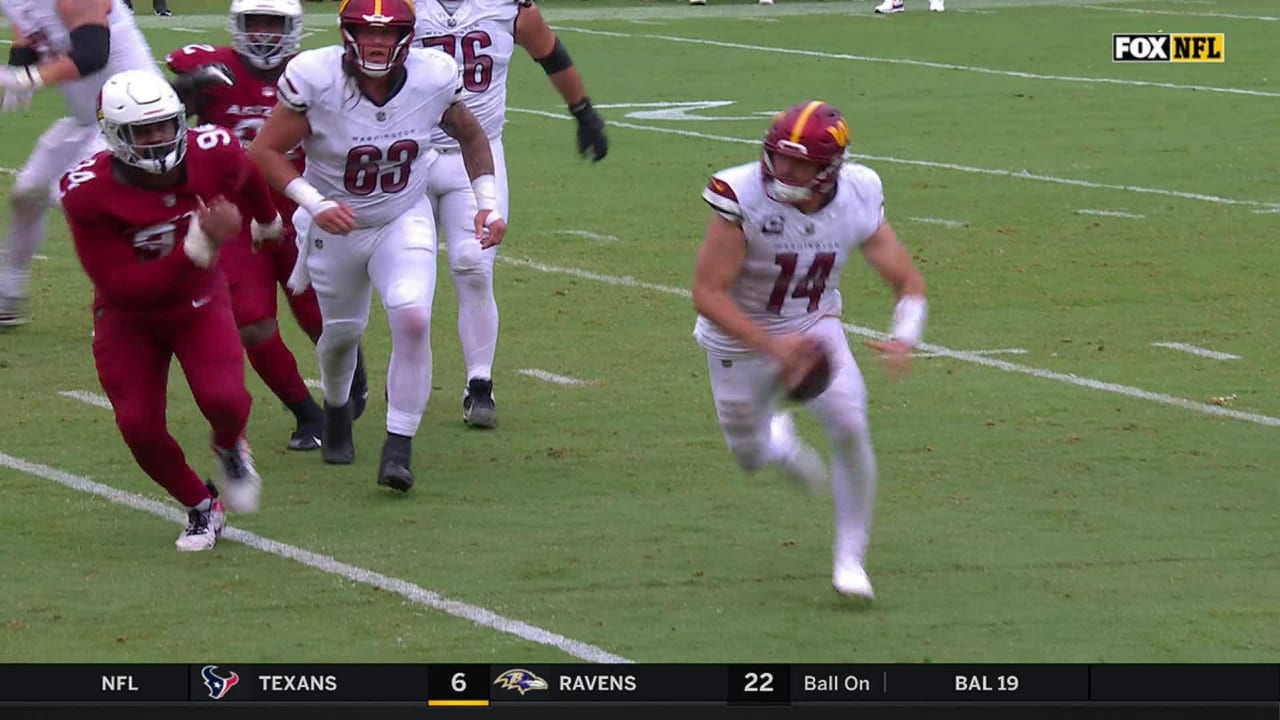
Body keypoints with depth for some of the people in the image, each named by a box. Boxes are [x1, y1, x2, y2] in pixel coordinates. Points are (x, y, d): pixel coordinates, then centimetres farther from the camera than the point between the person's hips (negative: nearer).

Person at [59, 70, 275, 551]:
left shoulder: (213, 155, -20)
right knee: (140, 426, -12)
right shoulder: (89, 194, -29)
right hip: (128, 316, -1)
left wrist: (267, 221, 30)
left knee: (223, 400, -23)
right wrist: (201, 245, -40)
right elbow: (125, 289, -31)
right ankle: (200, 507, 18)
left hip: (199, 303, 1)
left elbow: (246, 179, 8)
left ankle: (230, 449, 16)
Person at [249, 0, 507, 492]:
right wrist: (314, 203, -31)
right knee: (342, 331, 16)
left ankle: (399, 448, -11)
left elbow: (471, 138, 3)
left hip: (405, 221, 0)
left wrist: (487, 203, -6)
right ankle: (336, 406, 51)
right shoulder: (316, 79, -26)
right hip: (336, 225, 0)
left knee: (413, 318, -22)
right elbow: (265, 151, -20)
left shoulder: (433, 78, -18)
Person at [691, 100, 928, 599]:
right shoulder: (742, 197, -30)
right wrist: (773, 347, -37)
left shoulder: (858, 199, -18)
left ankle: (850, 557, -1)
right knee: (752, 459, 14)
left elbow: (909, 282, -9)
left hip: (815, 329, 2)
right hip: (741, 340, -2)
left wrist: (904, 338, -30)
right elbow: (707, 293, -29)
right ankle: (777, 439, 53)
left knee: (850, 430, -18)